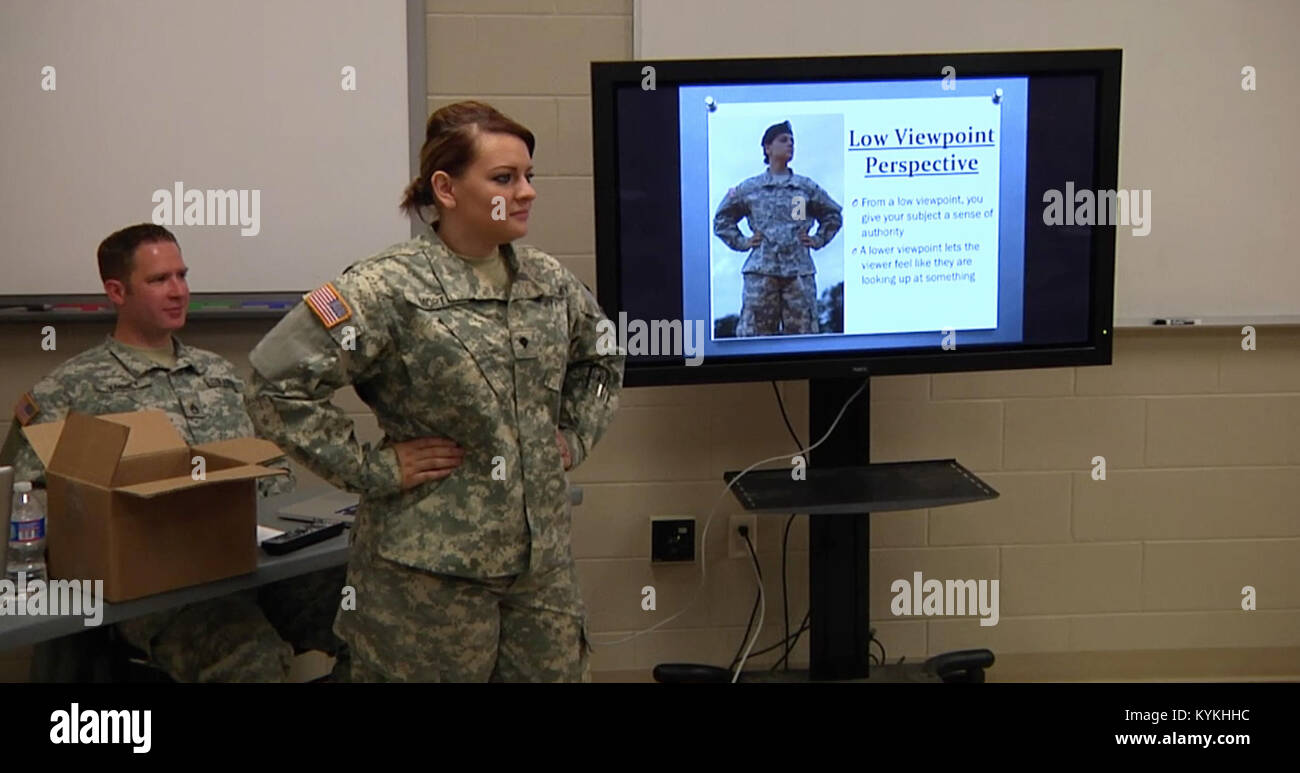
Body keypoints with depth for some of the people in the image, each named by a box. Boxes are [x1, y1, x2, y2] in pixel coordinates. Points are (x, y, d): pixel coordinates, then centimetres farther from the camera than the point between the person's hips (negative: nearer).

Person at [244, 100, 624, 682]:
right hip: (431, 569, -5)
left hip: (543, 560, 6)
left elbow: (602, 361, 25)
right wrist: (371, 470, -16)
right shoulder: (391, 288, -14)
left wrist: (576, 437, 10)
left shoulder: (549, 279, 6)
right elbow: (277, 379, -18)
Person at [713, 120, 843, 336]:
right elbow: (722, 218, 18)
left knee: (803, 331, 0)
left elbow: (833, 214, 24)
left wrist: (818, 240, 12)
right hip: (761, 270, -1)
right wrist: (741, 242, 8)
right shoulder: (749, 188, 9)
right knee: (754, 330, -5)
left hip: (800, 270, 1)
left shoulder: (807, 188, 12)